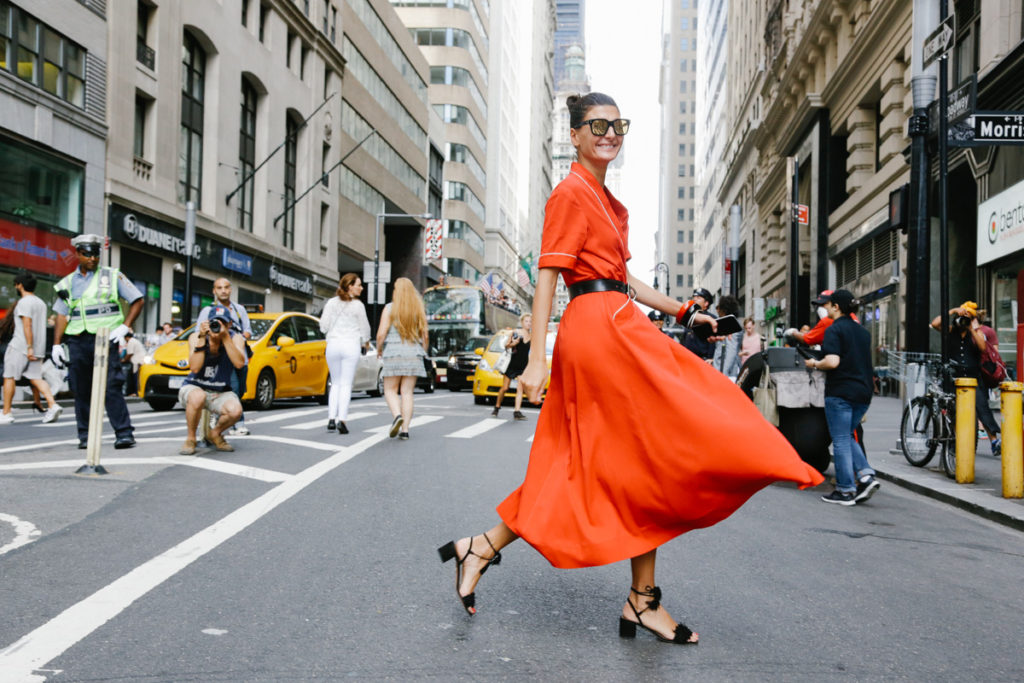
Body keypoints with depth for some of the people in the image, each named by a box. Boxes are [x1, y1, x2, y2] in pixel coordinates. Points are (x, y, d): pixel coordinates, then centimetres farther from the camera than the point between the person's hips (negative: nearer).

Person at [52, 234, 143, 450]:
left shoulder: (112, 276, 6)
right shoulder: (68, 283, 15)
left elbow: (137, 301, 5)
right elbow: (62, 315, 13)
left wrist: (124, 327, -6)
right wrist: (56, 344, 5)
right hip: (77, 342, 3)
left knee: (112, 388, -11)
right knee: (81, 391, 5)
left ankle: (124, 434, -13)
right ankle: (85, 435, 13)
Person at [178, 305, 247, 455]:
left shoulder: (235, 338, -7)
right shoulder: (195, 337, -8)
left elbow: (239, 363, -27)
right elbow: (194, 367, -23)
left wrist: (225, 337, -31)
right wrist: (202, 338, -27)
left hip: (220, 393, 1)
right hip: (193, 387, -1)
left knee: (235, 410, -31)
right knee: (198, 397, -39)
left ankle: (216, 433, 4)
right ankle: (190, 438, -12)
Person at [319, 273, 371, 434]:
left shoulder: (331, 303, 3)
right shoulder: (358, 305, -5)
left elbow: (323, 326, 2)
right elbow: (364, 328, 0)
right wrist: (366, 342, 20)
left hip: (333, 344, 3)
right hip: (351, 344, -3)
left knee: (335, 383, 14)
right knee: (346, 384, 2)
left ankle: (331, 419, 5)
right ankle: (341, 419, -7)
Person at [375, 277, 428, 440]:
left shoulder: (389, 308, -3)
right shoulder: (419, 310, 5)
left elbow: (381, 334, -9)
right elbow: (425, 336, 5)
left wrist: (379, 349, 9)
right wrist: (423, 353, 19)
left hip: (393, 354, -3)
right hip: (413, 355, 3)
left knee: (390, 390, 8)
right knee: (407, 392, 4)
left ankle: (397, 416, -19)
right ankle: (405, 429, 0)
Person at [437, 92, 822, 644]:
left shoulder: (608, 201, 22)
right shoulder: (571, 193, -7)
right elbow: (547, 276, -14)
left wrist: (682, 313, 23)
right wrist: (536, 357, -20)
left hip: (613, 327, 10)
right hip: (600, 330, -10)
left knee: (577, 464, 8)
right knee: (648, 459, -4)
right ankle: (642, 600, 7)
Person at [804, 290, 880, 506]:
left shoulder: (834, 329, -10)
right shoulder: (863, 331, 14)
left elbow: (833, 361, -21)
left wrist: (814, 364, -3)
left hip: (840, 392, -7)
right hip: (863, 391, 7)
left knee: (840, 440, 0)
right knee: (848, 436, 19)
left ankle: (845, 490, 3)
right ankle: (866, 475, 3)